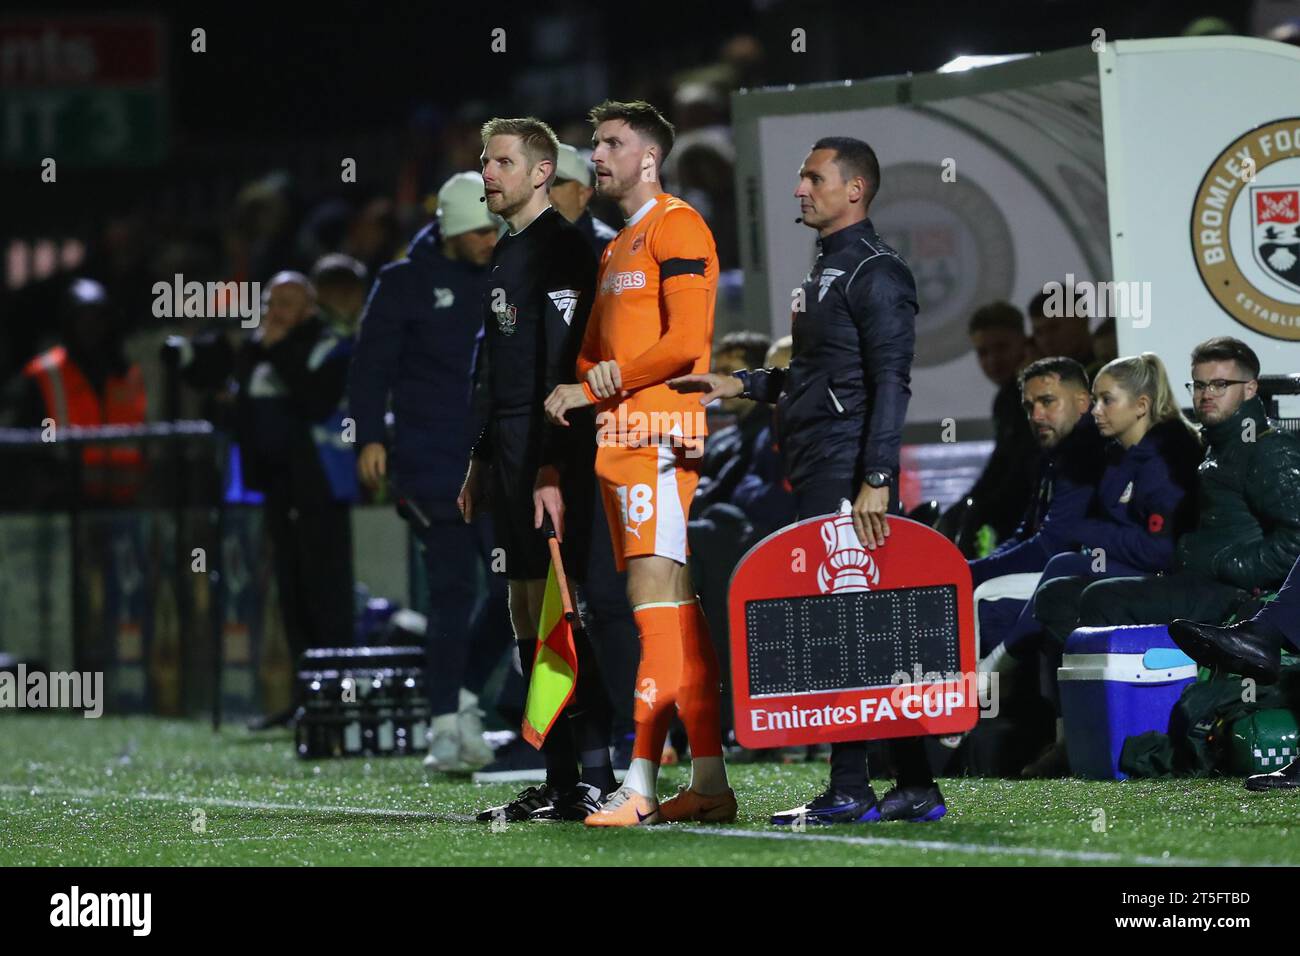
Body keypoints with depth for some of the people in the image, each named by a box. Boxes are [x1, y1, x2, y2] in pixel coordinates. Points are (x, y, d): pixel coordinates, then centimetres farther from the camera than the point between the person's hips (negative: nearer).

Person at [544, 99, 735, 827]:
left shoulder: (675, 227, -5)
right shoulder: (617, 247, 24)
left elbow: (685, 341, -15)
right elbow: (599, 350, 26)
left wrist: (596, 386, -11)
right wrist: (573, 390, 4)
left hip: (659, 435, -10)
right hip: (622, 440, 10)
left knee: (658, 597, -14)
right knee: (676, 610, 8)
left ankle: (642, 784, -19)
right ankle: (710, 782, 9)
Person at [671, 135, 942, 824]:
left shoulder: (876, 274, -10)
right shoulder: (828, 271, 21)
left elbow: (889, 383, -17)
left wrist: (876, 480, -24)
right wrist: (739, 385, 21)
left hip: (849, 477, -10)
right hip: (816, 479, 10)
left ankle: (849, 791, -9)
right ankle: (914, 786, 9)